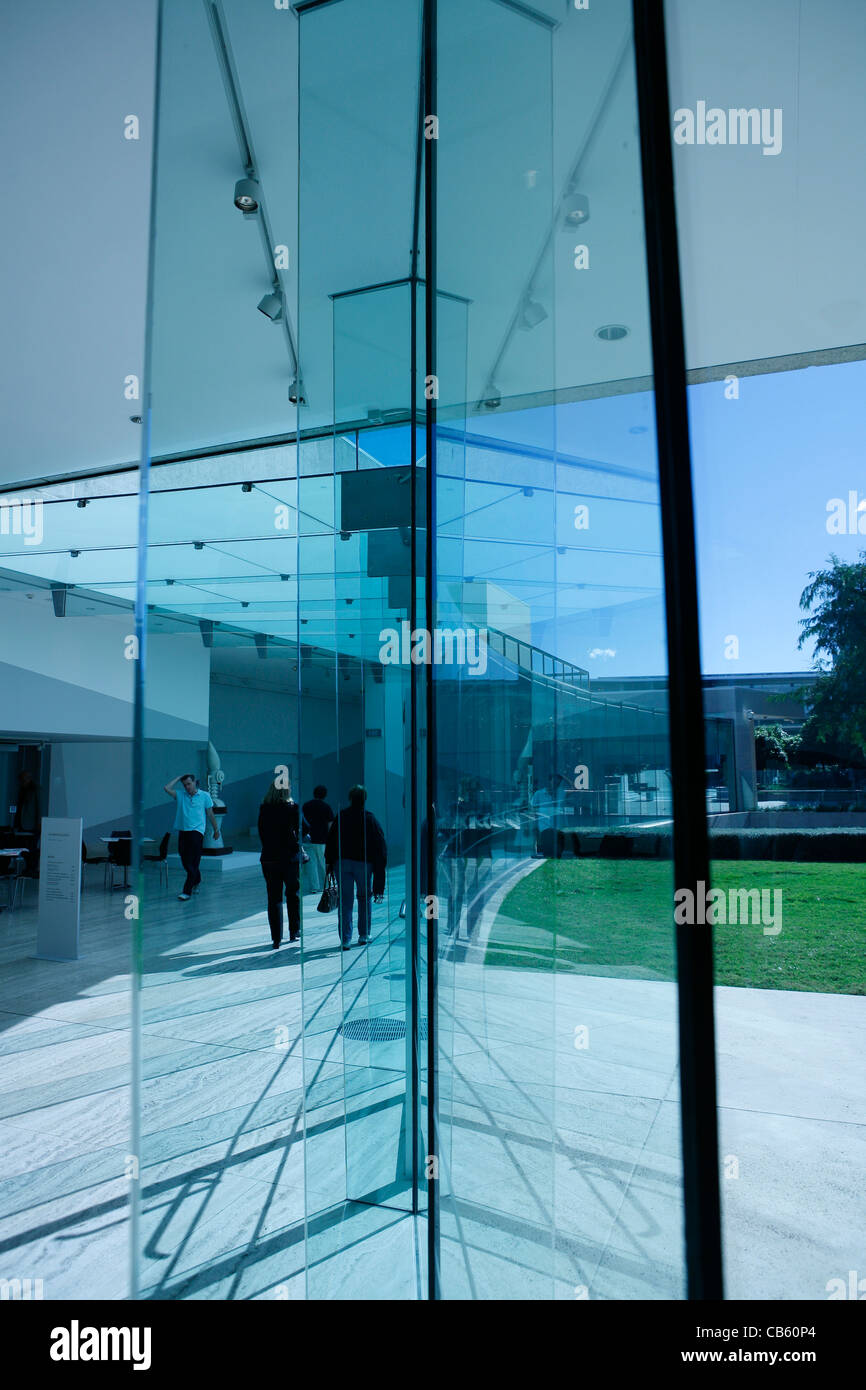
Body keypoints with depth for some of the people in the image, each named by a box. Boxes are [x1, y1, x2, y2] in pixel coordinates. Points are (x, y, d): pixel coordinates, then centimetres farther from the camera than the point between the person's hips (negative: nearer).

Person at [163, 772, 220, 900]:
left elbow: (210, 814, 10)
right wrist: (179, 777, 5)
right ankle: (196, 881, 35)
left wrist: (216, 830, 14)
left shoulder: (204, 796, 4)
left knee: (193, 863, -10)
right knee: (186, 862, 11)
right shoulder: (180, 795, 11)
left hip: (197, 831, -4)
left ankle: (187, 892, -11)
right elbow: (167, 788, -3)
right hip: (182, 831, 4)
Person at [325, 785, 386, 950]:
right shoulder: (370, 819, 1)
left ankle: (346, 940, -1)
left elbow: (330, 842, 2)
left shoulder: (341, 818, 3)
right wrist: (379, 867, 4)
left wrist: (329, 863, 8)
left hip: (342, 863, 1)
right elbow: (381, 846, -1)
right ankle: (364, 935, 20)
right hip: (363, 863, 0)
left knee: (345, 901, 3)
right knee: (364, 898, 17)